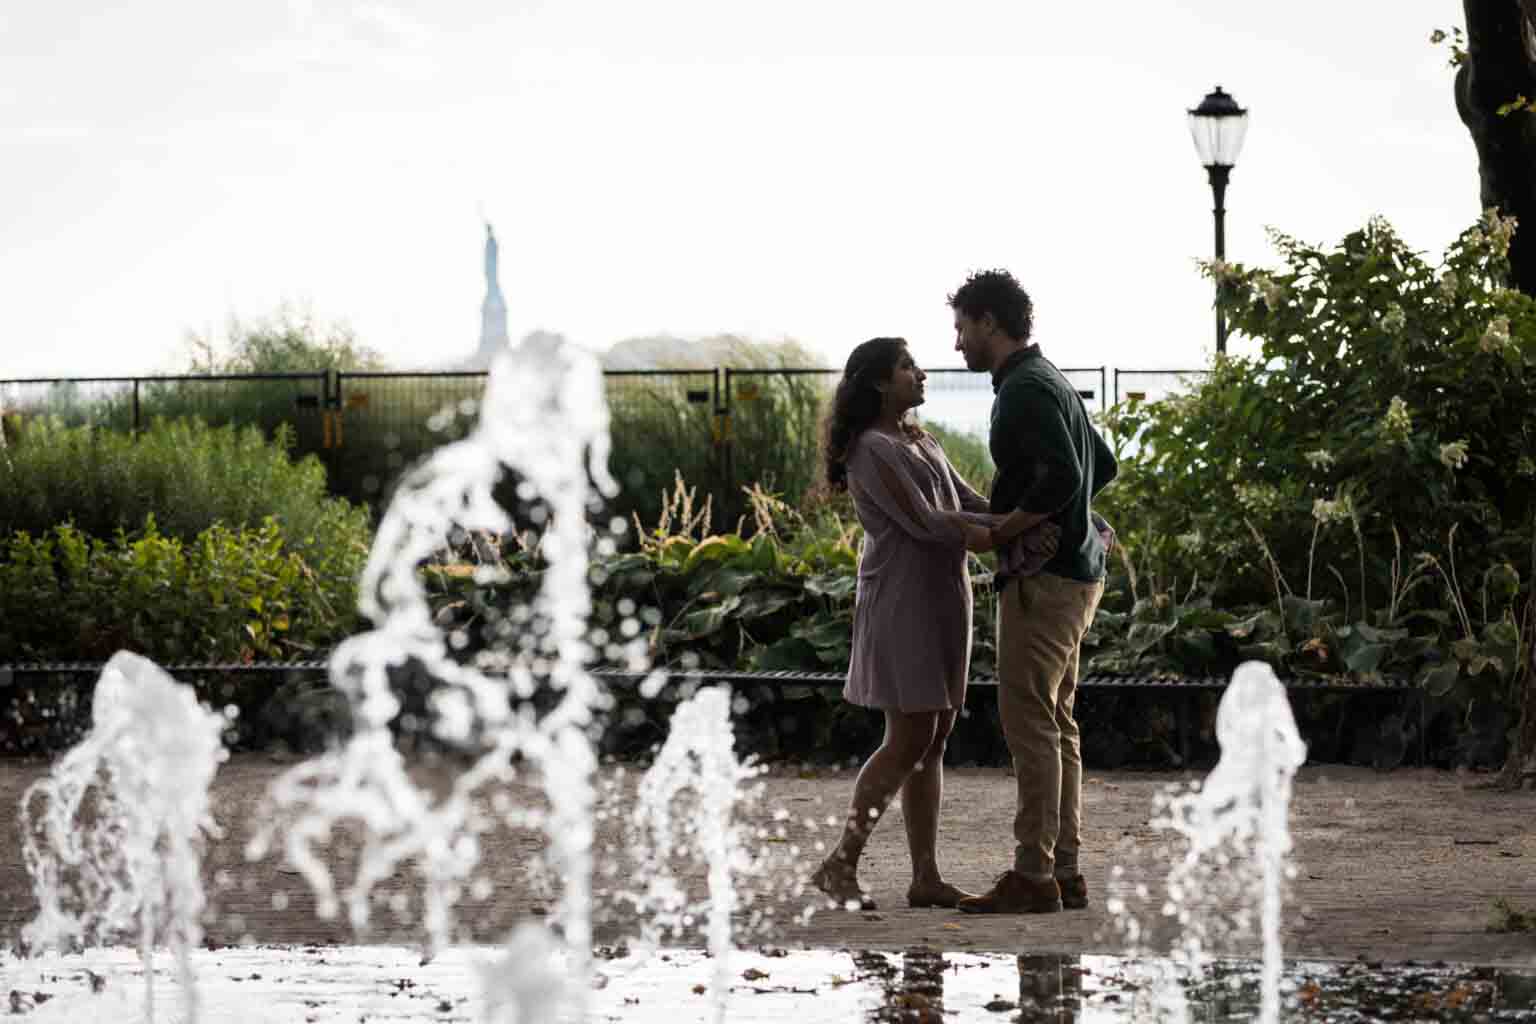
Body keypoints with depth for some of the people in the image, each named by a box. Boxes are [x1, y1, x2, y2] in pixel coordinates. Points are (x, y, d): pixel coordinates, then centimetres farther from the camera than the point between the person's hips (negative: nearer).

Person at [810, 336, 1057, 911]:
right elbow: (923, 522, -18)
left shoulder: (921, 444, 18)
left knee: (933, 740, 5)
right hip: (904, 601, -9)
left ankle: (926, 878, 5)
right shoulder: (872, 449, -11)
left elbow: (971, 506, 12)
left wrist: (1050, 527, -2)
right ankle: (841, 864, -3)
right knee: (910, 740, -10)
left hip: (942, 602, 9)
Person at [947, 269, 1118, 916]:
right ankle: (1065, 871, 13)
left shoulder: (1025, 390, -15)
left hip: (1044, 580, -10)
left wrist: (999, 533, -17)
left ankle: (1033, 875, -7)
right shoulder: (1047, 381, 17)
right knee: (1055, 723, 11)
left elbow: (1061, 478, -27)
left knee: (1029, 722, -8)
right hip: (1073, 573, 10)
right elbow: (1102, 464, 30)